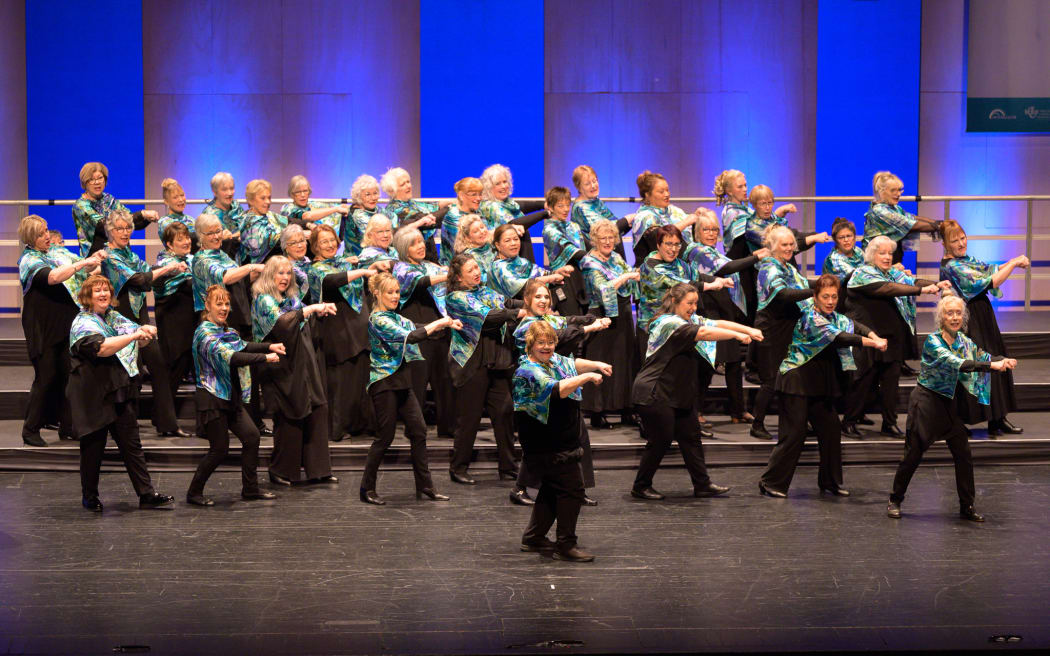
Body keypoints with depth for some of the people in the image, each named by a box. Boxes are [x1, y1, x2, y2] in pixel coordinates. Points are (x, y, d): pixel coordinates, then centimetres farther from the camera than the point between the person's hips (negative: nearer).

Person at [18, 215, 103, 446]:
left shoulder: (58, 252, 10)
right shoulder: (29, 261, -12)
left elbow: (84, 270, 17)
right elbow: (53, 277, -31)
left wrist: (94, 258, -4)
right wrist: (84, 263, -31)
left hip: (66, 325, 6)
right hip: (44, 329, -6)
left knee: (67, 375, 8)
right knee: (46, 378, -4)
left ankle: (66, 426, 17)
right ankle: (30, 430, 7)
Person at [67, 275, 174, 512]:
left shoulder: (114, 317, 12)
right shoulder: (83, 323, -10)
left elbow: (140, 341, 16)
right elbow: (101, 348, -27)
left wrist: (145, 332, -7)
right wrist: (134, 335, -29)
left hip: (121, 392, 6)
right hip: (94, 396, -6)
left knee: (131, 443, 6)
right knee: (93, 447, 5)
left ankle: (146, 494, 6)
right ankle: (90, 497, 19)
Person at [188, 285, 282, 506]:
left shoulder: (227, 332, 15)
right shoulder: (204, 333, -16)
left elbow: (243, 346, 6)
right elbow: (229, 357, -27)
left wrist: (269, 346, -9)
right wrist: (265, 358, -28)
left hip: (231, 397, 8)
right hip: (211, 398, -8)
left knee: (251, 435, 1)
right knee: (219, 449, -4)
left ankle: (250, 489, 11)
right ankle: (194, 493, 11)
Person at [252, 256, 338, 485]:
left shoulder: (292, 298, 15)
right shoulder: (264, 300, -9)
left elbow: (304, 324, 28)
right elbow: (281, 322, -27)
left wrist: (321, 310, 12)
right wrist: (310, 309, -28)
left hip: (303, 366, 8)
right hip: (282, 367, -8)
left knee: (317, 410, 3)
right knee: (289, 419, -5)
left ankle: (318, 469, 7)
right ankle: (281, 472, 7)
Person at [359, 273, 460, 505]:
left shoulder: (397, 318, 15)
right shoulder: (377, 320, -14)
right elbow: (410, 337, -24)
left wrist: (445, 324, -6)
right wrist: (438, 324, -20)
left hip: (402, 382, 8)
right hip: (384, 383, -8)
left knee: (418, 430, 5)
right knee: (385, 436, -3)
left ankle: (425, 486, 11)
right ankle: (367, 488, 8)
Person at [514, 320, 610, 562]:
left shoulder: (553, 360, 9)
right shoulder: (528, 372, -20)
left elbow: (573, 363, 24)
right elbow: (556, 390, -33)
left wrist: (596, 365, 8)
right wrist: (587, 377, -30)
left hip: (558, 443, 11)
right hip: (548, 447, -11)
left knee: (552, 489, 19)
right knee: (572, 489, -10)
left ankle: (533, 538, 30)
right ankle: (565, 545, -4)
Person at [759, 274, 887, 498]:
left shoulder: (835, 317, 9)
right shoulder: (810, 318, -18)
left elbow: (856, 327, -2)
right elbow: (838, 337, -27)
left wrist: (874, 337, -22)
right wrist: (872, 344, -29)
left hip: (819, 384, 8)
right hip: (796, 382, -8)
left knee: (831, 430, 7)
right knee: (794, 434, -8)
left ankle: (830, 482, 20)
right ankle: (770, 483, 0)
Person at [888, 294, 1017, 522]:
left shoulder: (964, 342, 5)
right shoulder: (933, 341, -16)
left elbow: (984, 357, -1)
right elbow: (953, 362, -30)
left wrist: (1003, 360, -25)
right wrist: (991, 365, -38)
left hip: (949, 404, 6)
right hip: (926, 401, -6)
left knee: (963, 455, 3)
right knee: (913, 454, -2)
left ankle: (967, 506, 13)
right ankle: (895, 501, 13)